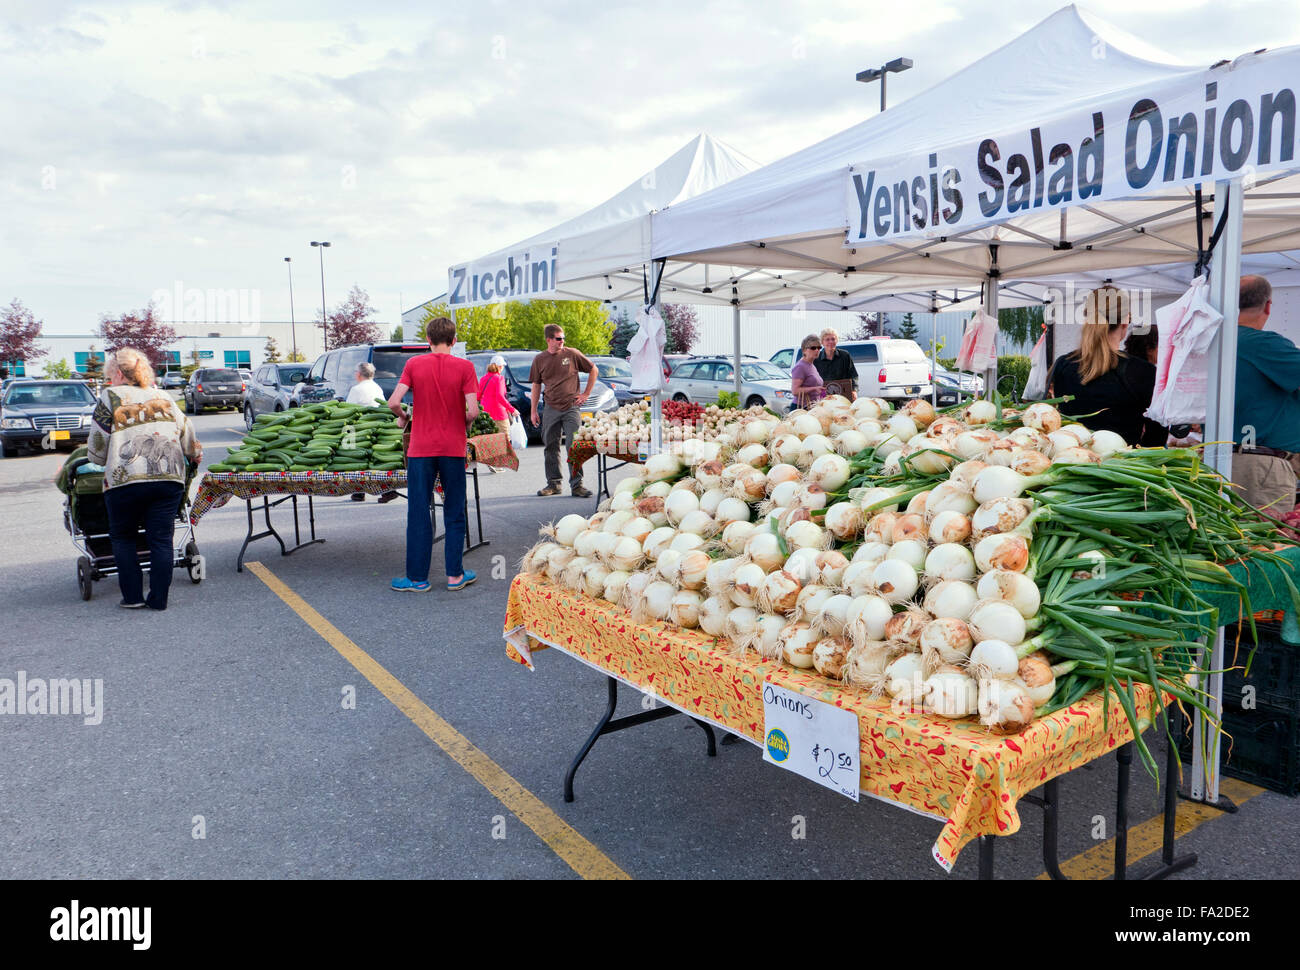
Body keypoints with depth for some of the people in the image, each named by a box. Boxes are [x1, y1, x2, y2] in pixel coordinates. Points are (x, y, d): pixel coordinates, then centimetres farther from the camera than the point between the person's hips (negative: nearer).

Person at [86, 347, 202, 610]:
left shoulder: (110, 397, 6)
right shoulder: (162, 396, 17)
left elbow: (97, 449, 6)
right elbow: (186, 431, 17)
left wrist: (100, 459, 27)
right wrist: (195, 455, 35)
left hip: (126, 480, -3)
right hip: (170, 477, 3)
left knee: (122, 538, 14)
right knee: (161, 538, 6)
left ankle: (132, 596, 11)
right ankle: (159, 598, 6)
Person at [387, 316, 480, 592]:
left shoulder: (414, 364, -2)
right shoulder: (464, 367, -5)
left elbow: (393, 402, -9)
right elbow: (473, 410, -13)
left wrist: (403, 418, 12)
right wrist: (466, 424, 8)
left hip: (421, 449, 0)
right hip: (453, 449, 0)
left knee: (418, 514, 7)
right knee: (454, 514, 11)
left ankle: (417, 578, 12)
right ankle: (455, 575, 16)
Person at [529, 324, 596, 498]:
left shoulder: (572, 354, 0)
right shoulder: (539, 359, 6)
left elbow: (593, 370, 10)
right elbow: (536, 385, 13)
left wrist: (586, 393, 5)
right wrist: (534, 410, 10)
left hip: (572, 407, -3)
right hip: (551, 409, 3)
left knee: (574, 447, -8)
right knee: (551, 447, 7)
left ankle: (576, 485, -4)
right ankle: (554, 483, 18)